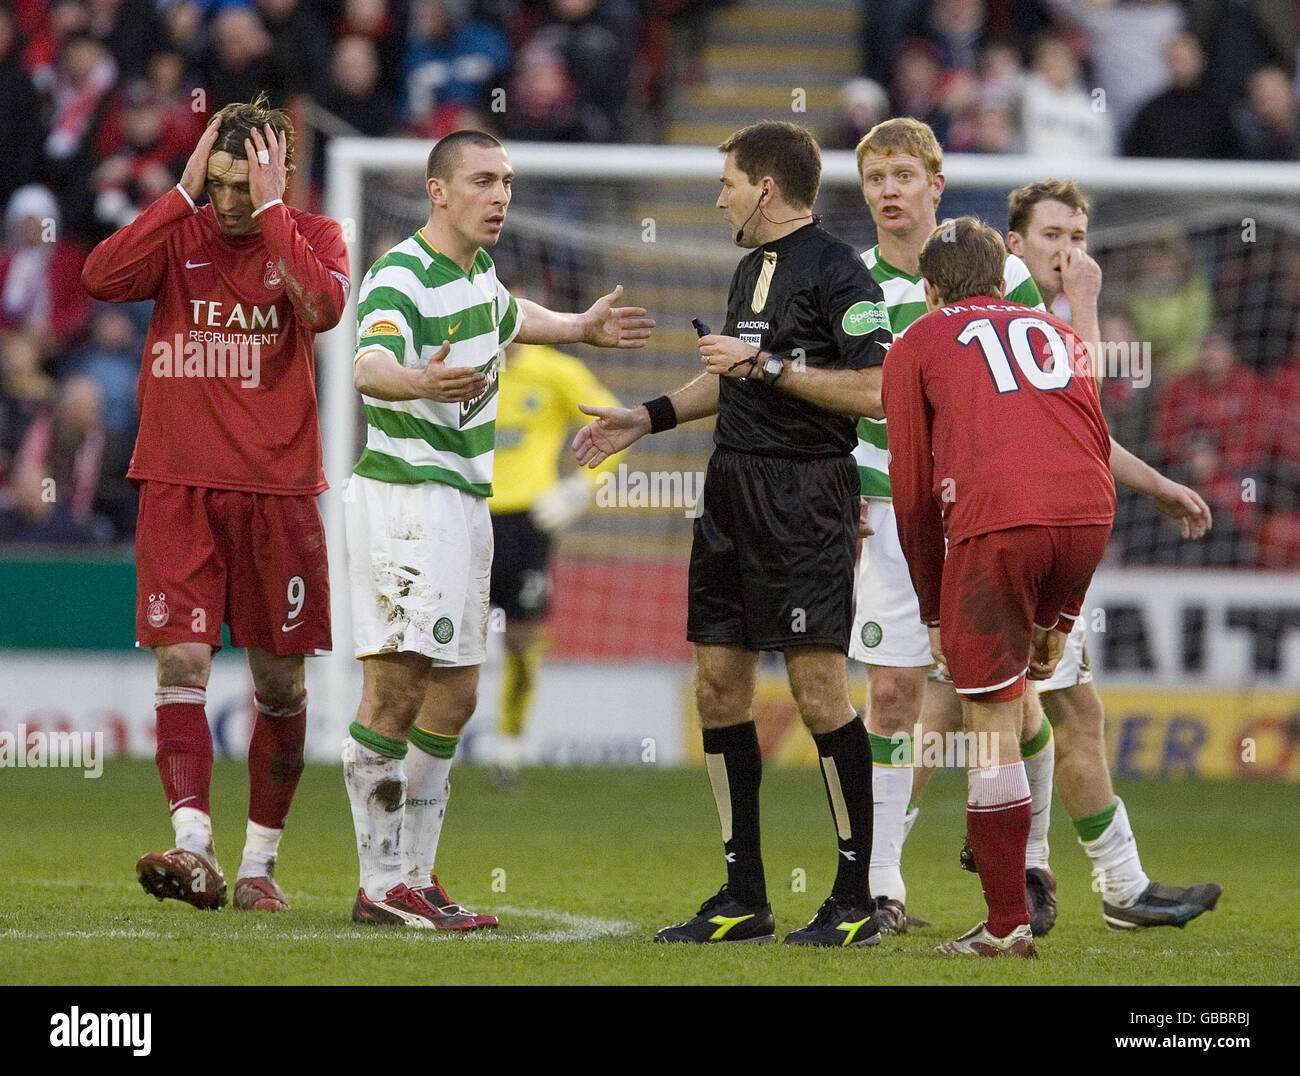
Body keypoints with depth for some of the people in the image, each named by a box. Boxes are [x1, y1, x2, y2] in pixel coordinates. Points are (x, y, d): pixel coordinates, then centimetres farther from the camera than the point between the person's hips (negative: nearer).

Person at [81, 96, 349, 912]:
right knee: (181, 664, -13)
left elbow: (324, 307, -18)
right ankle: (194, 848, -21)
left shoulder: (312, 236, 3)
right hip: (179, 486, 0)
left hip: (278, 491, 0)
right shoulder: (181, 233, 6)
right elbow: (102, 278, -13)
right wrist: (185, 192, -11)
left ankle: (260, 862, 16)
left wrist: (270, 209, -14)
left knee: (280, 681, 5)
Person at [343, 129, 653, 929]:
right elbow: (373, 362, -37)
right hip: (407, 495, -10)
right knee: (397, 691, -12)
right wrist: (420, 381, -57)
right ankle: (385, 884, -10)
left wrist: (582, 328, 45)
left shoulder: (476, 267, 12)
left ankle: (411, 876, 18)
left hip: (463, 501, 10)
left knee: (453, 696, 11)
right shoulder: (401, 277, -16)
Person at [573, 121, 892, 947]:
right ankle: (744, 900, 14)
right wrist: (647, 419, 27)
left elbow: (874, 390, -19)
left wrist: (768, 366, -17)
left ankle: (856, 901, -3)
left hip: (807, 497, -9)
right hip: (733, 491, 9)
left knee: (819, 690, -10)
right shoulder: (752, 267, 17)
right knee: (720, 686, 7)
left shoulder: (836, 270, -11)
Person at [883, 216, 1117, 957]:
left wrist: (934, 614, 24)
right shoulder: (1059, 335, 30)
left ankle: (1009, 924, 2)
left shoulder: (917, 347, 20)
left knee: (992, 725, 2)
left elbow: (912, 493, 16)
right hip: (1088, 515, 4)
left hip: (993, 518, -4)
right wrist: (1062, 616, 32)